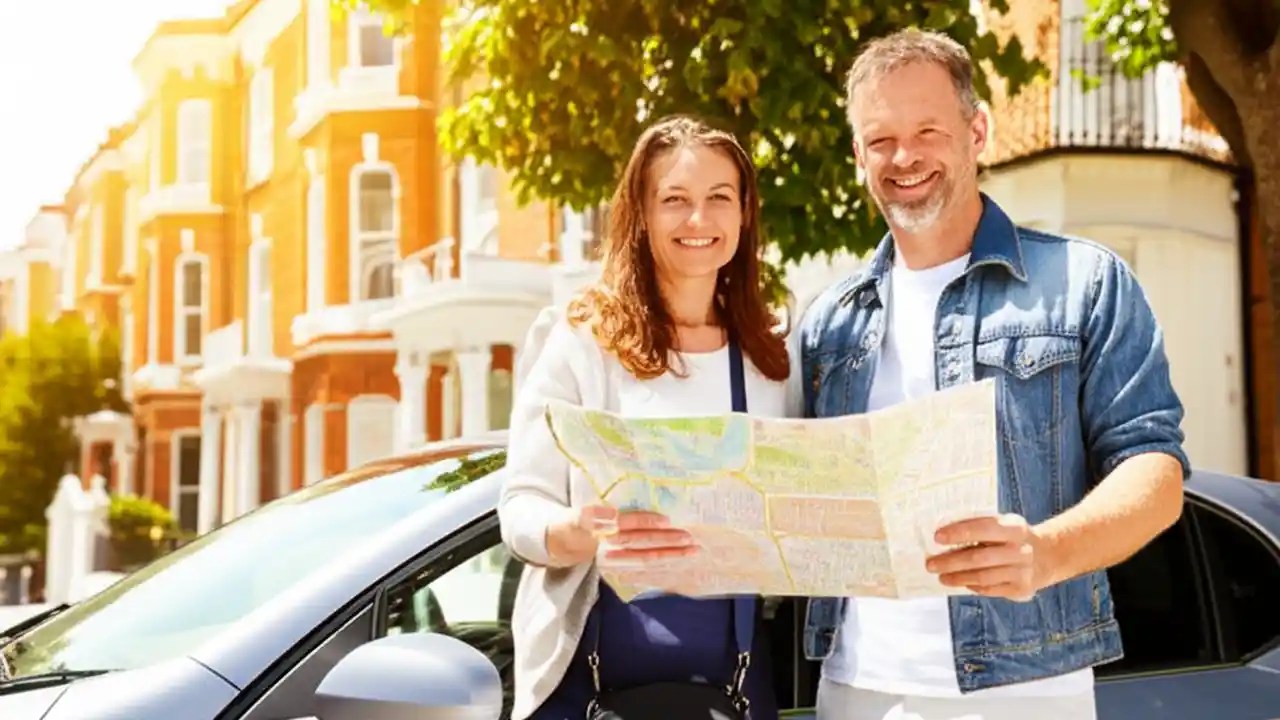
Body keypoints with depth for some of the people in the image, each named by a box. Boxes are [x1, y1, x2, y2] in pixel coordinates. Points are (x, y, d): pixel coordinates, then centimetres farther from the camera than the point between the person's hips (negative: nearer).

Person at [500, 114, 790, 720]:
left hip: (733, 669, 3)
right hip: (595, 669, -2)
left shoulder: (771, 358, 6)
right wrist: (582, 533, -29)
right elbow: (520, 508, -8)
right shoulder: (581, 342, -4)